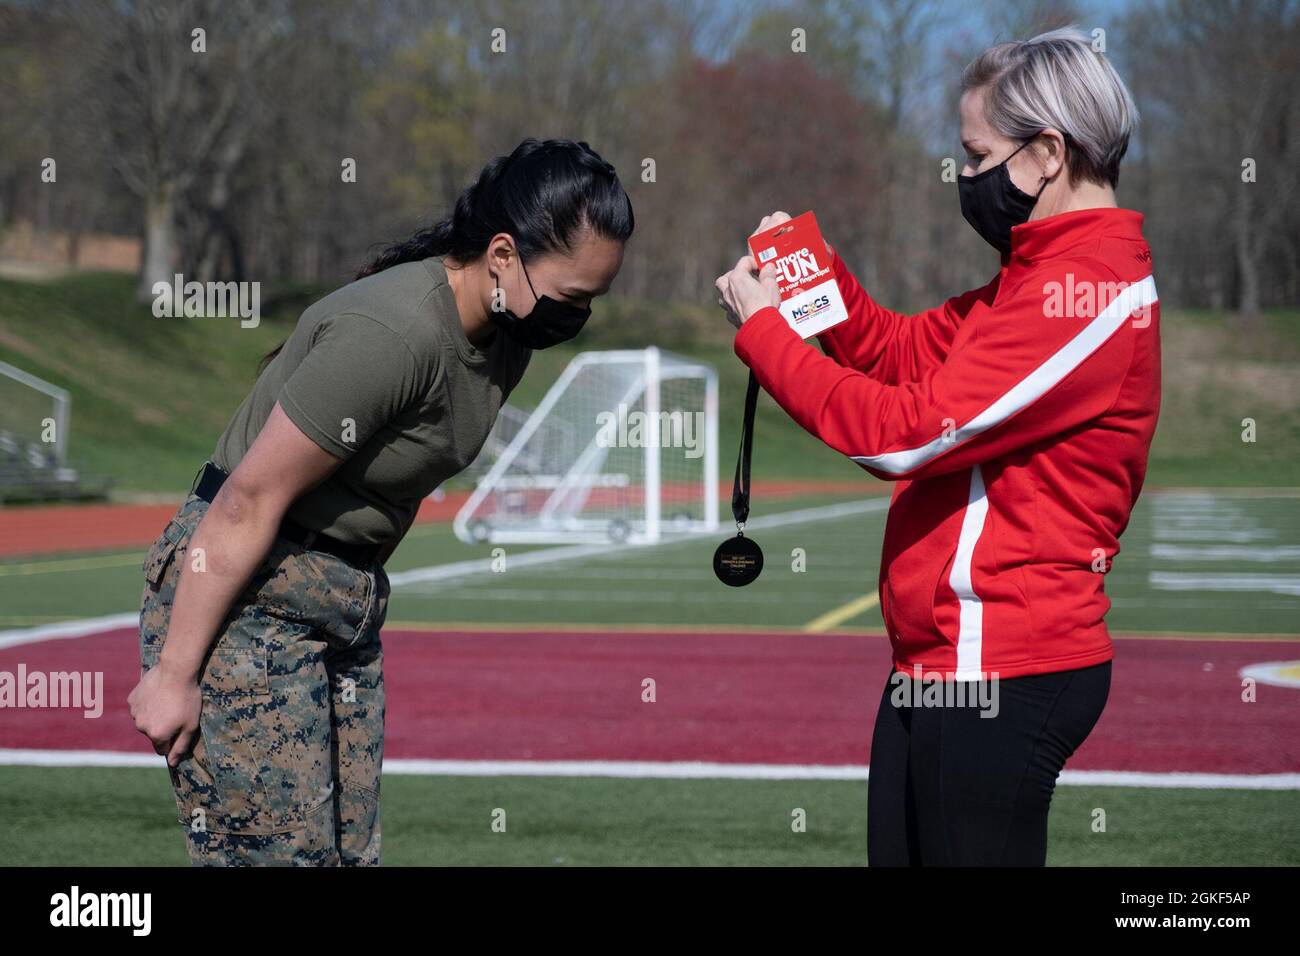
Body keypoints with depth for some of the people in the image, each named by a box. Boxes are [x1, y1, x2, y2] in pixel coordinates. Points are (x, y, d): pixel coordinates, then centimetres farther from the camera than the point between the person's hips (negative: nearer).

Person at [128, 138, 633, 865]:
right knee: (283, 856, -9)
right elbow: (248, 503, -21)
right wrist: (173, 675, -17)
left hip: (345, 605, 9)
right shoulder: (392, 334, -24)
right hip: (242, 596, -9)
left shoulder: (505, 336, 3)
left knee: (352, 853, 7)